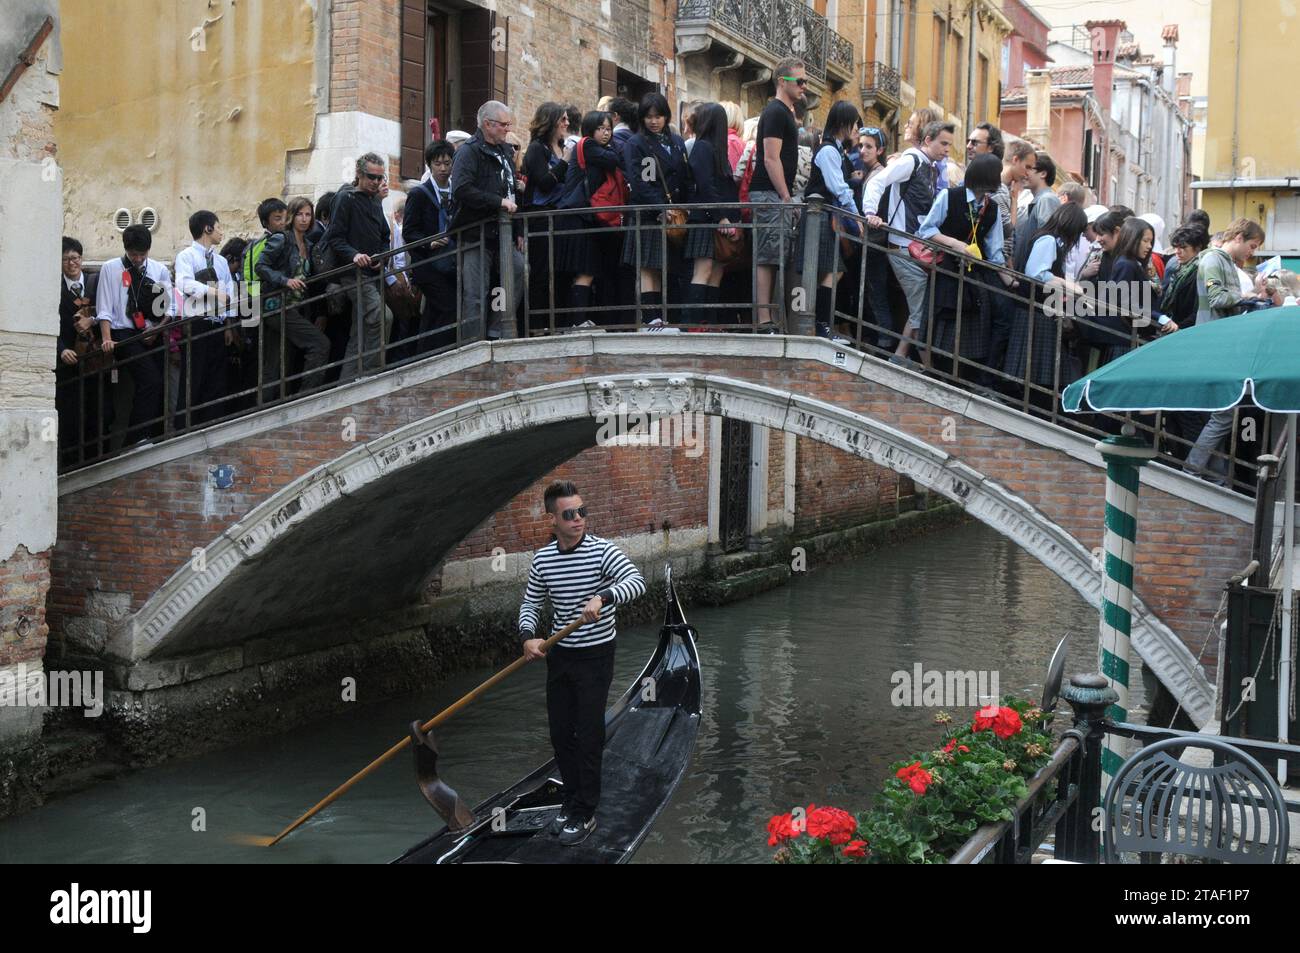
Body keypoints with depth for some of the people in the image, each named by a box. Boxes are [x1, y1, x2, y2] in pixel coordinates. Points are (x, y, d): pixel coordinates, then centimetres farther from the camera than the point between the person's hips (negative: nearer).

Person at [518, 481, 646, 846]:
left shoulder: (602, 551, -16)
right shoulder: (542, 559, -1)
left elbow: (636, 581, -30)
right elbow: (530, 603, 10)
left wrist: (603, 598, -46)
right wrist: (528, 637, -9)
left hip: (595, 656, -5)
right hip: (559, 656, 5)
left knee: (588, 736, 0)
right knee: (560, 733, 13)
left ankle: (584, 813, 13)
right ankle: (571, 801, 31)